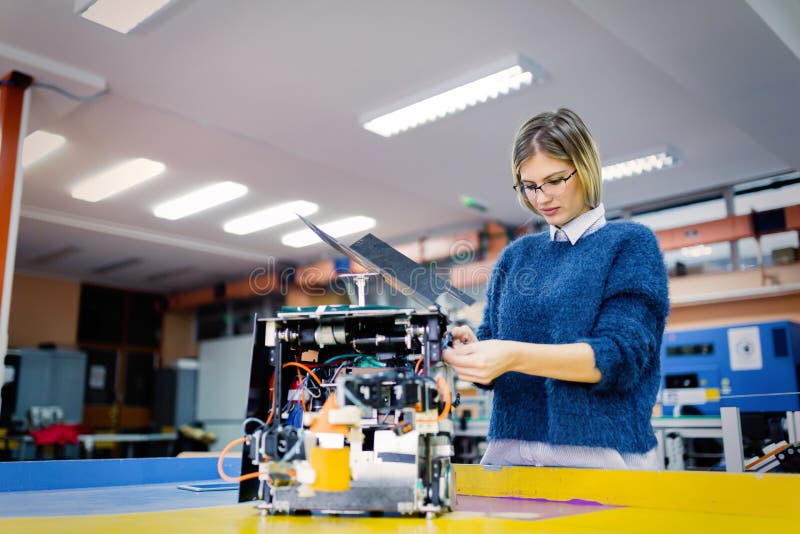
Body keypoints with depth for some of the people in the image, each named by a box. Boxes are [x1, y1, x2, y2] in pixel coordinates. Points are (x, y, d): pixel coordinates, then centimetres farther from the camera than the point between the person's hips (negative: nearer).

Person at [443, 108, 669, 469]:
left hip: (601, 452, -3)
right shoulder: (515, 255, 14)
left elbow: (620, 354, -10)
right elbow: (492, 369, 12)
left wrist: (515, 356, -22)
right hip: (510, 450, 3)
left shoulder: (630, 243, 3)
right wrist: (470, 348, -10)